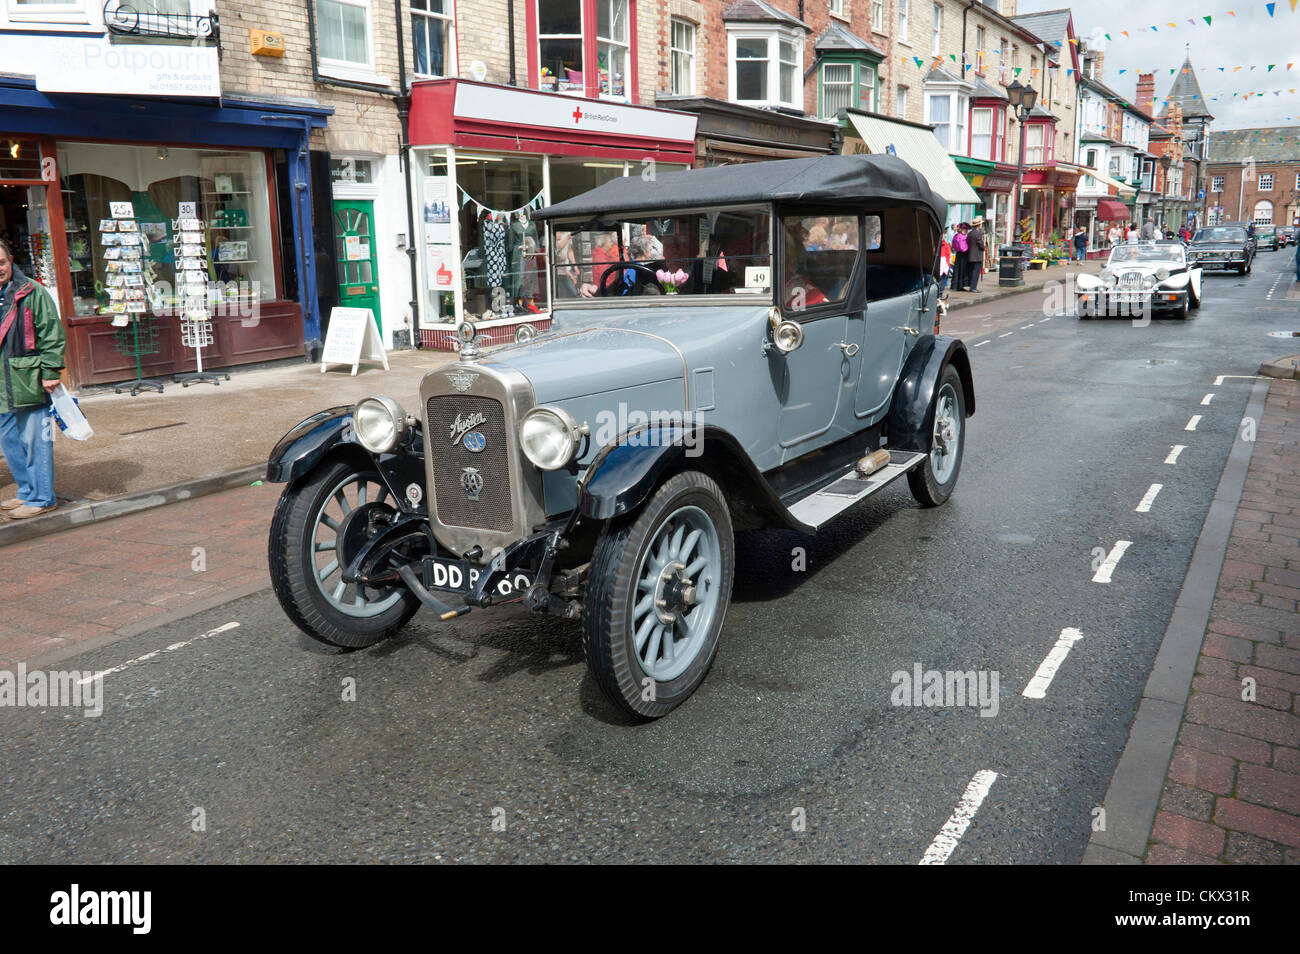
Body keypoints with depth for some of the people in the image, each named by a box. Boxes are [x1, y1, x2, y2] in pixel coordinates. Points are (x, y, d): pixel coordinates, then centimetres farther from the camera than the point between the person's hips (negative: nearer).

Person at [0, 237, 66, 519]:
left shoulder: (32, 293, -5)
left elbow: (52, 335, -7)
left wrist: (50, 372, -12)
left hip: (28, 382, -7)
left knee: (34, 441, -2)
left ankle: (41, 498, 6)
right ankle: (27, 492, 28)